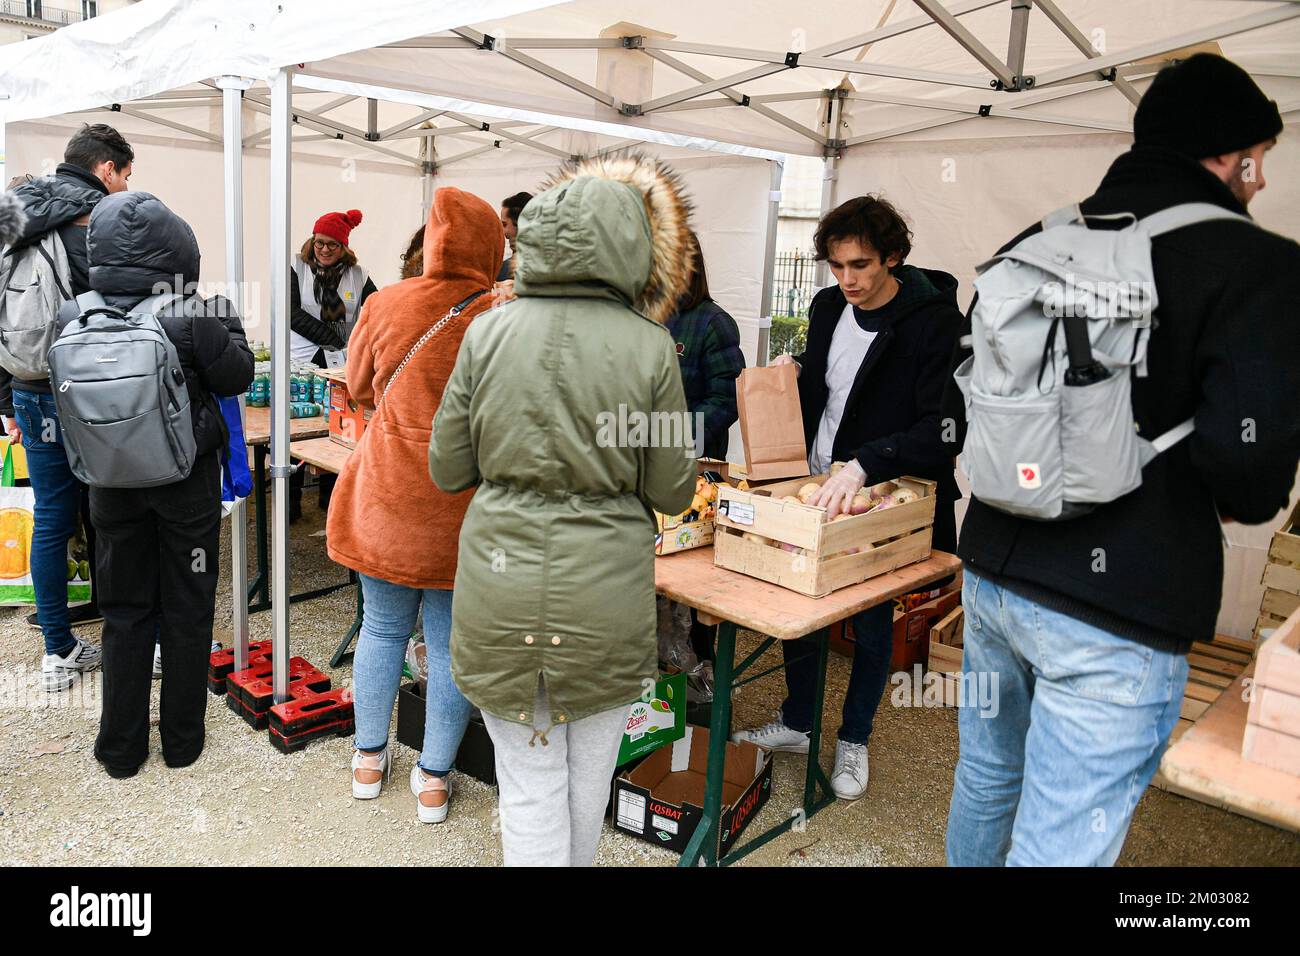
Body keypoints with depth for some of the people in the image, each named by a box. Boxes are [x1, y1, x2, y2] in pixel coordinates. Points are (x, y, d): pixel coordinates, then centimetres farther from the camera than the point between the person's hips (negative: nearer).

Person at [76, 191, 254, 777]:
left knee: (125, 613, 16)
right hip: (186, 485, -3)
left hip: (113, 484, 3)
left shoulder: (72, 319, -10)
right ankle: (182, 740, 26)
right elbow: (237, 377, -7)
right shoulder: (190, 318, -21)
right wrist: (228, 322, 7)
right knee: (187, 612, 13)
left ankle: (122, 749, 26)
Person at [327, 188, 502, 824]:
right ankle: (433, 780, 24)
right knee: (451, 645, 11)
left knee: (382, 630, 18)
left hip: (386, 499, 2)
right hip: (465, 508, -2)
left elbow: (359, 389, 11)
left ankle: (369, 759, 35)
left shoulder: (386, 305, -5)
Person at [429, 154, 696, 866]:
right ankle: (576, 861, 48)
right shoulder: (650, 347, -9)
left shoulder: (487, 333, -5)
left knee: (529, 783, 13)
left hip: (503, 588, 1)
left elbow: (448, 470, 1)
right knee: (590, 768, 24)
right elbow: (671, 492, -4)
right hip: (606, 591, 0)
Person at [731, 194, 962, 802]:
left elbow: (942, 427, -28)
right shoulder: (828, 307, 2)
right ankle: (797, 723, 36)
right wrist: (792, 377, -5)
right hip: (814, 490, 6)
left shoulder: (935, 322, -19)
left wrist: (863, 465, -40)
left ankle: (853, 741, 33)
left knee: (871, 627, 10)